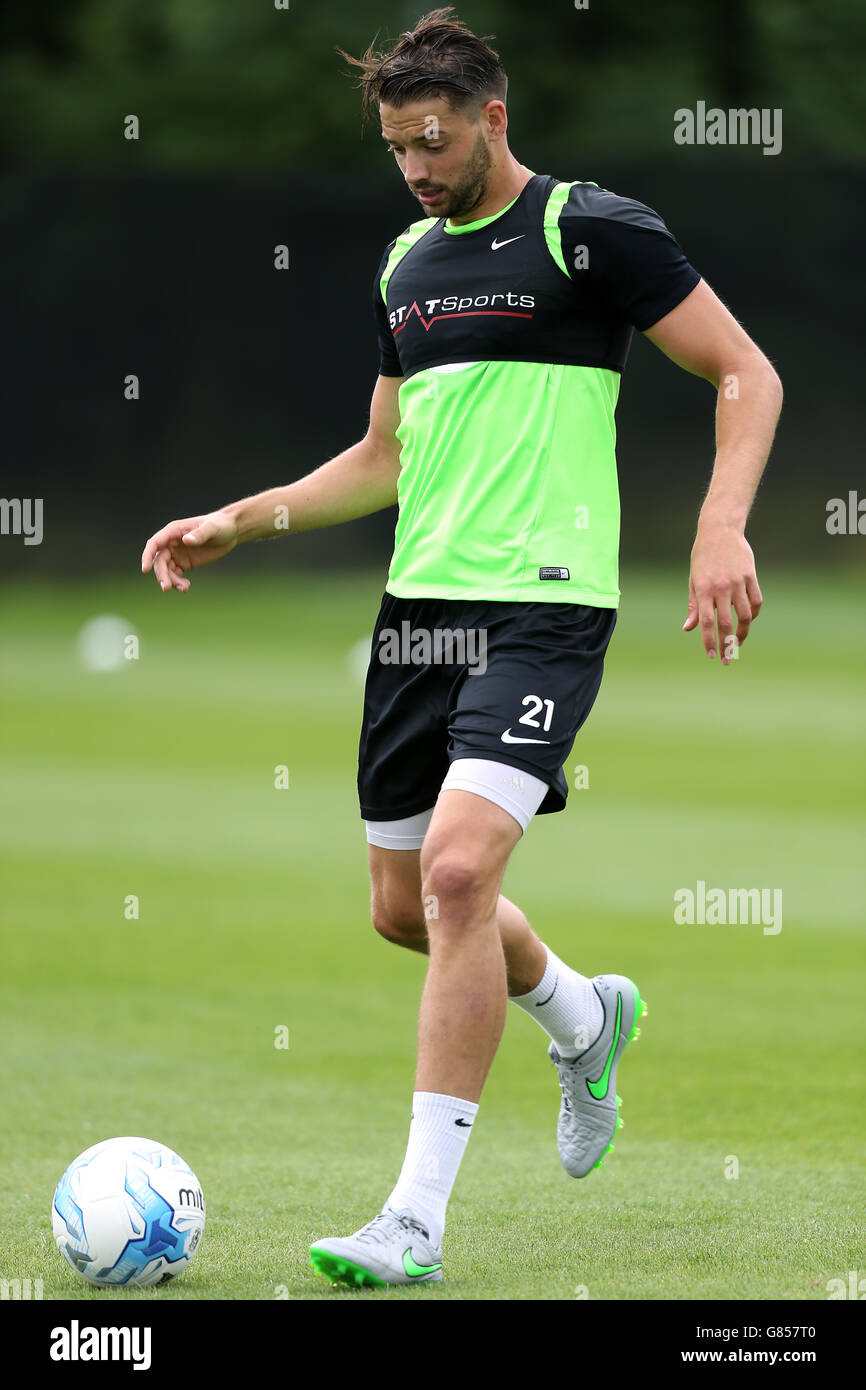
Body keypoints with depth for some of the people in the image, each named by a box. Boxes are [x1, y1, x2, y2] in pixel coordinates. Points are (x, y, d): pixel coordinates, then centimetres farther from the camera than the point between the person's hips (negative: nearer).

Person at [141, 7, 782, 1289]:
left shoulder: (589, 230, -5)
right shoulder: (408, 265, 16)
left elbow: (746, 374, -5)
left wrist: (721, 531, -18)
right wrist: (235, 523, 17)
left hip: (542, 607, -8)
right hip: (419, 608, 8)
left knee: (458, 869, -23)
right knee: (407, 908, 12)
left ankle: (418, 1220, -20)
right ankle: (586, 1019, 45)